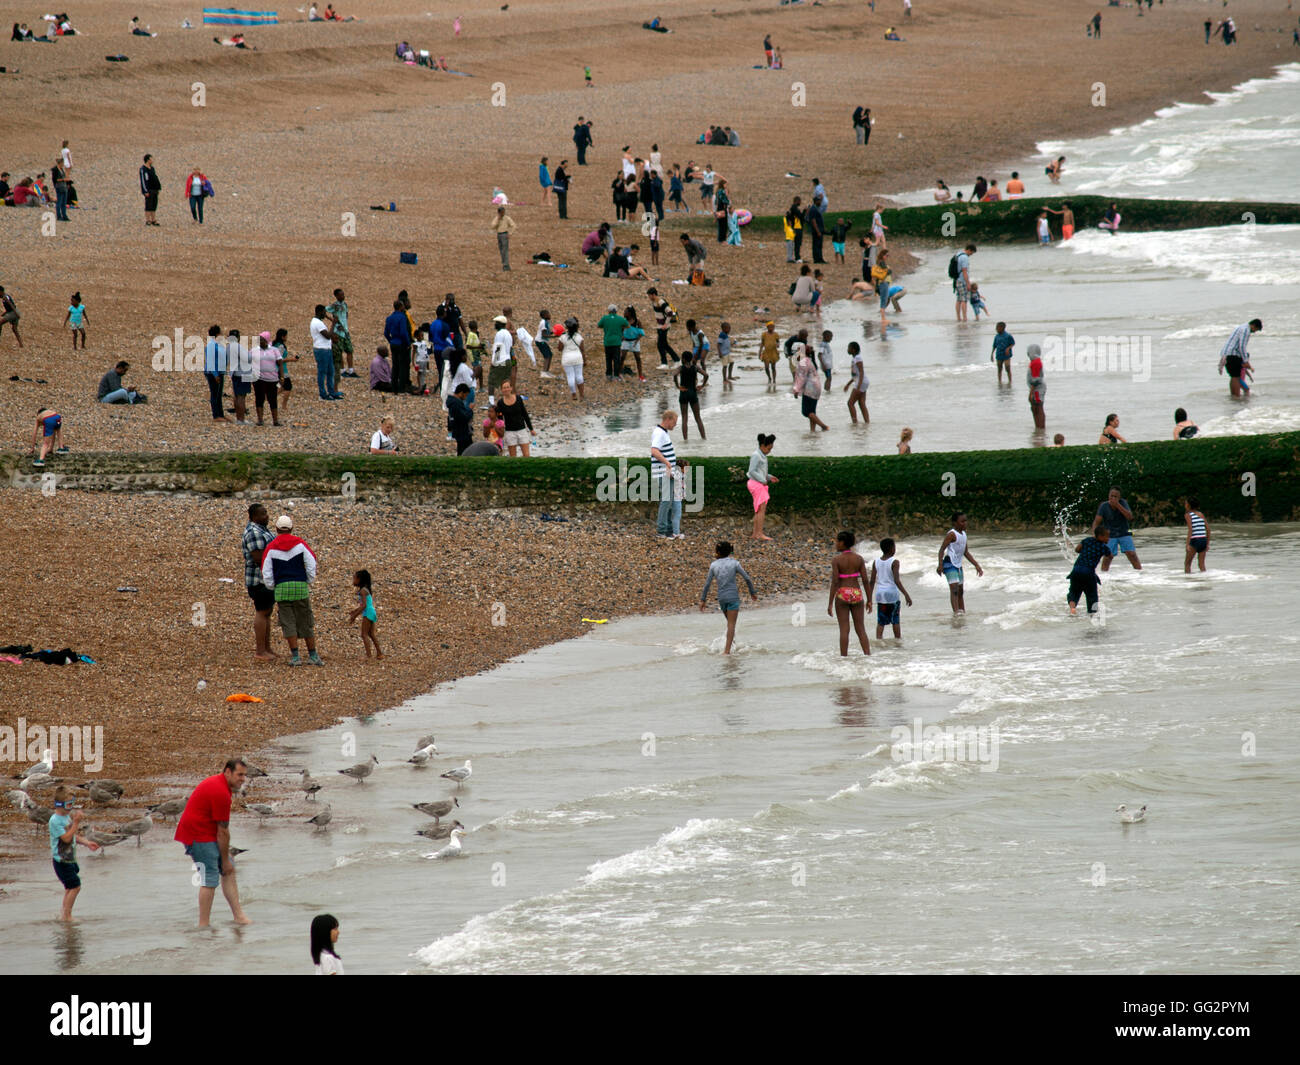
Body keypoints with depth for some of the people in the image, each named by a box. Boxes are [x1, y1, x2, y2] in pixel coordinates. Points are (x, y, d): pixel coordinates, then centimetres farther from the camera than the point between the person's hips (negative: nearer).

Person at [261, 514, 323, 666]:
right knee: (306, 622, 8)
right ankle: (313, 655, 10)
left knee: (288, 623, 2)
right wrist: (310, 583, 14)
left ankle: (295, 656, -4)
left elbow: (266, 573, 2)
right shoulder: (300, 544, 2)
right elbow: (311, 564, 0)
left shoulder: (271, 548, 2)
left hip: (281, 588, 0)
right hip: (301, 586, 0)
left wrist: (272, 588, 17)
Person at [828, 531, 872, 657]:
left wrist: (830, 603, -9)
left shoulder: (836, 560, -8)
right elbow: (865, 579, -1)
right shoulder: (859, 559, 1)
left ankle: (844, 658, 0)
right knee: (861, 629, 7)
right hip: (856, 594, 3)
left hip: (842, 594, -3)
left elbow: (835, 582, -12)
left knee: (844, 630, 1)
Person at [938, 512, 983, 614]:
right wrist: (940, 565, -32)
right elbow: (942, 549, -20)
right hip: (949, 564, -9)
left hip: (958, 565, 9)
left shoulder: (963, 534, 14)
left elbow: (966, 552, 23)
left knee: (961, 591, 12)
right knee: (954, 588, -21)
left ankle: (963, 612, 17)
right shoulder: (952, 534, -13)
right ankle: (956, 611, -32)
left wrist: (976, 565, 20)